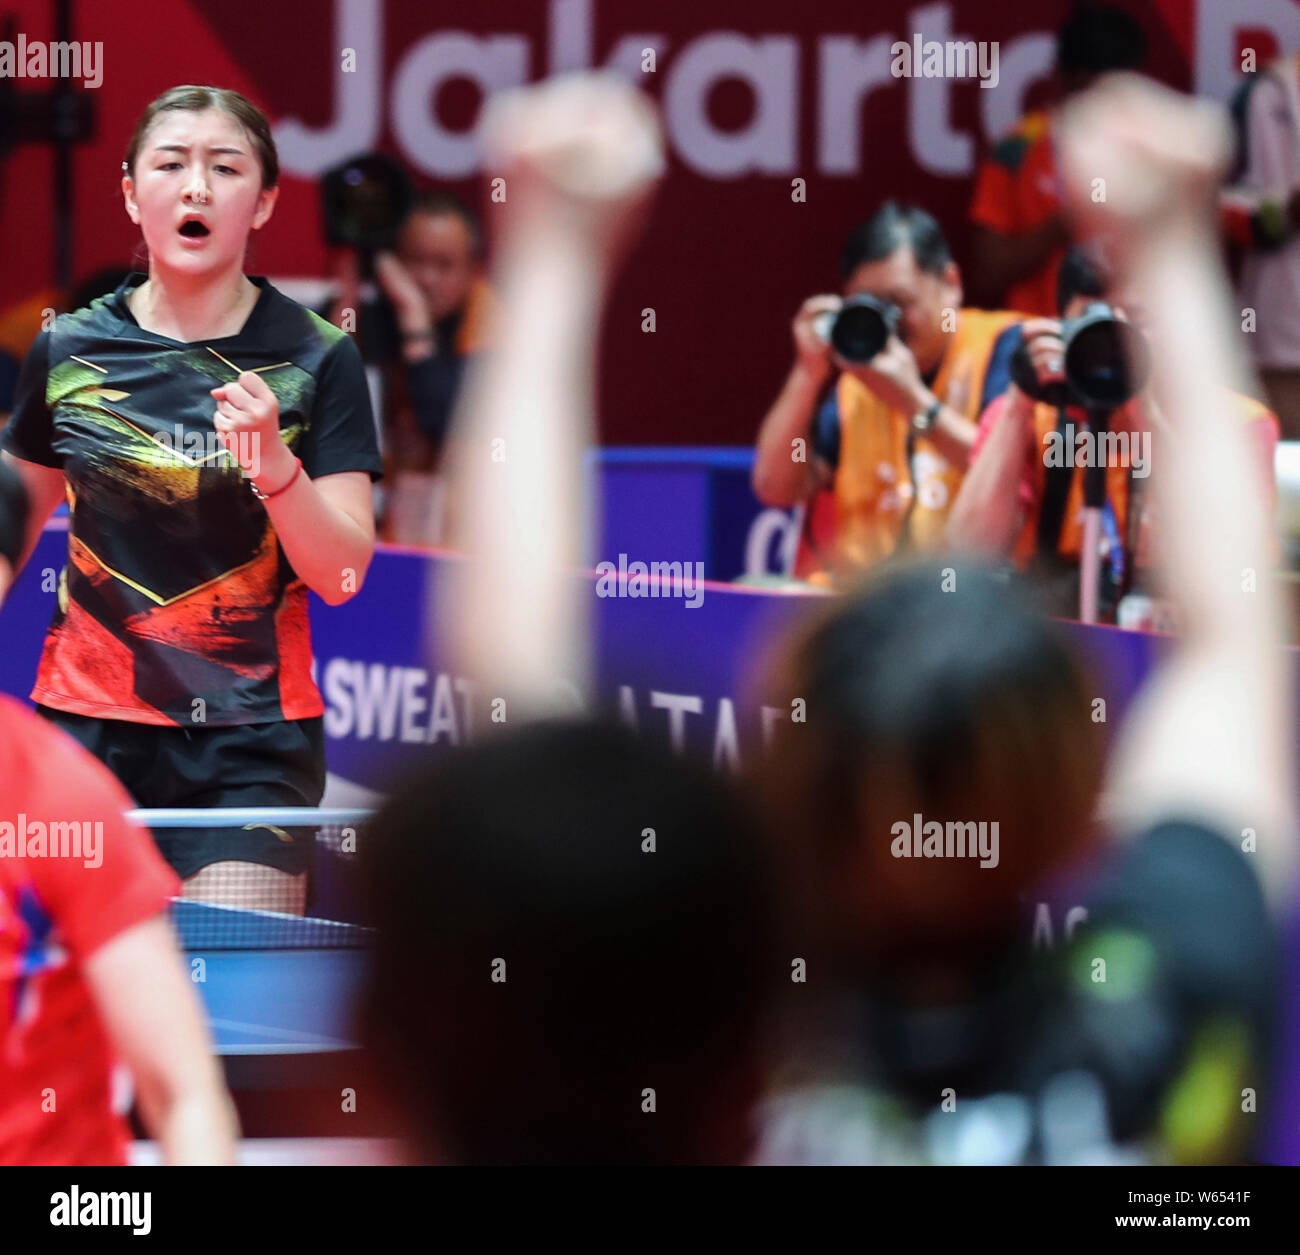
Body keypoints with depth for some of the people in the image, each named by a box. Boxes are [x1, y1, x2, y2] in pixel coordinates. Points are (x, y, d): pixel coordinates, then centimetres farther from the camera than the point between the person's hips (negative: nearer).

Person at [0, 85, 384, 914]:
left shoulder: (317, 359, -3)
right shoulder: (69, 350, 3)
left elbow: (342, 575, -7)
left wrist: (273, 461, -22)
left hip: (250, 749, -2)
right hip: (87, 723, 2)